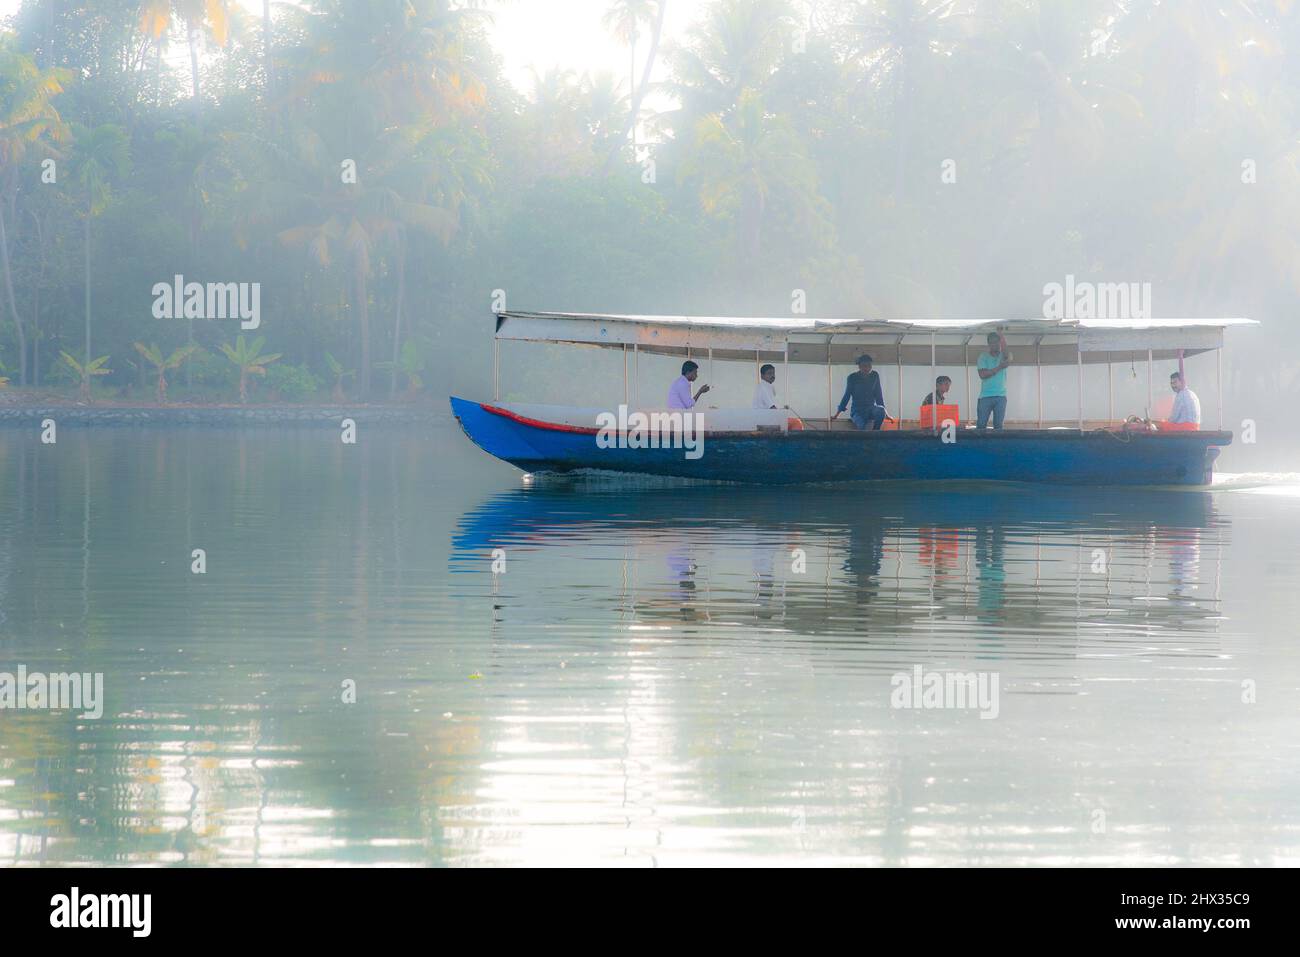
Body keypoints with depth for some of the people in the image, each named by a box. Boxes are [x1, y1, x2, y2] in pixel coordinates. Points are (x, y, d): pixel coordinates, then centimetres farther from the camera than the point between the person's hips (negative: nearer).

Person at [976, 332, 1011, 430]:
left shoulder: (1003, 356, 8)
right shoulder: (983, 357, 5)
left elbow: (1008, 358, -19)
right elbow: (983, 374, -7)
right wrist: (999, 367, -11)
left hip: (1000, 396, 1)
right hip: (985, 396, -1)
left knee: (998, 425, 0)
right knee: (981, 424, -4)